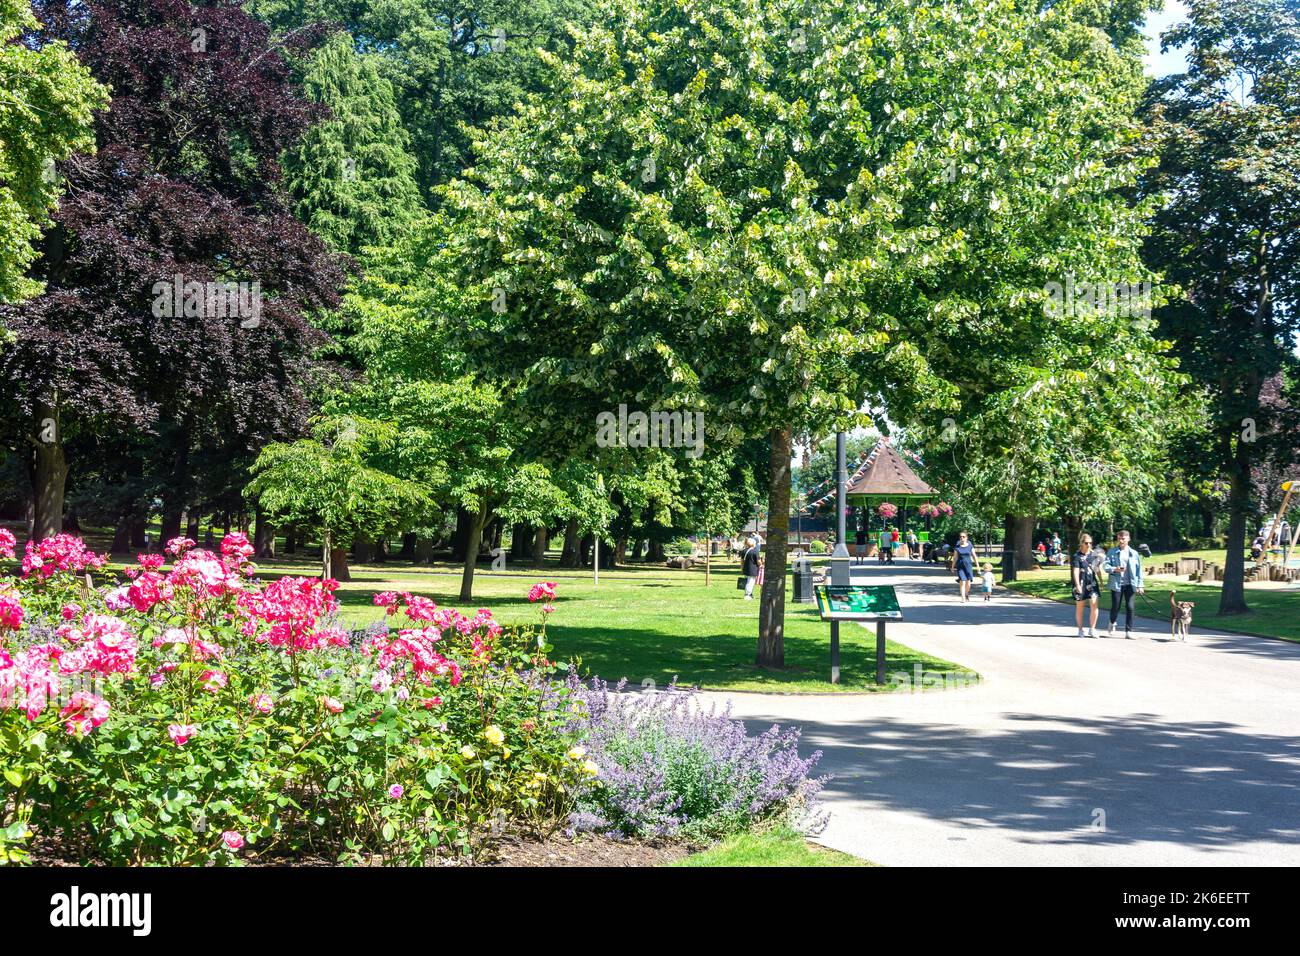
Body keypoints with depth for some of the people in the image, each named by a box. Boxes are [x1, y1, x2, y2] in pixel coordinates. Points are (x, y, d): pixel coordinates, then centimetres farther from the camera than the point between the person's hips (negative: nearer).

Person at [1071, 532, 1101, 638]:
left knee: (1094, 606, -9)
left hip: (1092, 583, 3)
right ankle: (1080, 630, 18)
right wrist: (1077, 585, -19)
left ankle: (1092, 629, 2)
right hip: (1081, 584, -3)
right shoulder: (1077, 556, -6)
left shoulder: (1093, 554, 8)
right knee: (1080, 608, 7)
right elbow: (1075, 571, -11)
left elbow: (1097, 569, 16)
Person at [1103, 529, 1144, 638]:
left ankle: (1128, 631, 2)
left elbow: (1139, 570, 8)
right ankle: (1112, 623, 31)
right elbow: (1106, 566, 1)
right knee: (1115, 607, 1)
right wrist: (1115, 569, -19)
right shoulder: (1112, 552, 5)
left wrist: (1139, 585, 1)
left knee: (1130, 608, -4)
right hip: (1116, 583, -1)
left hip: (1129, 584, 1)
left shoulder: (1134, 553, 8)